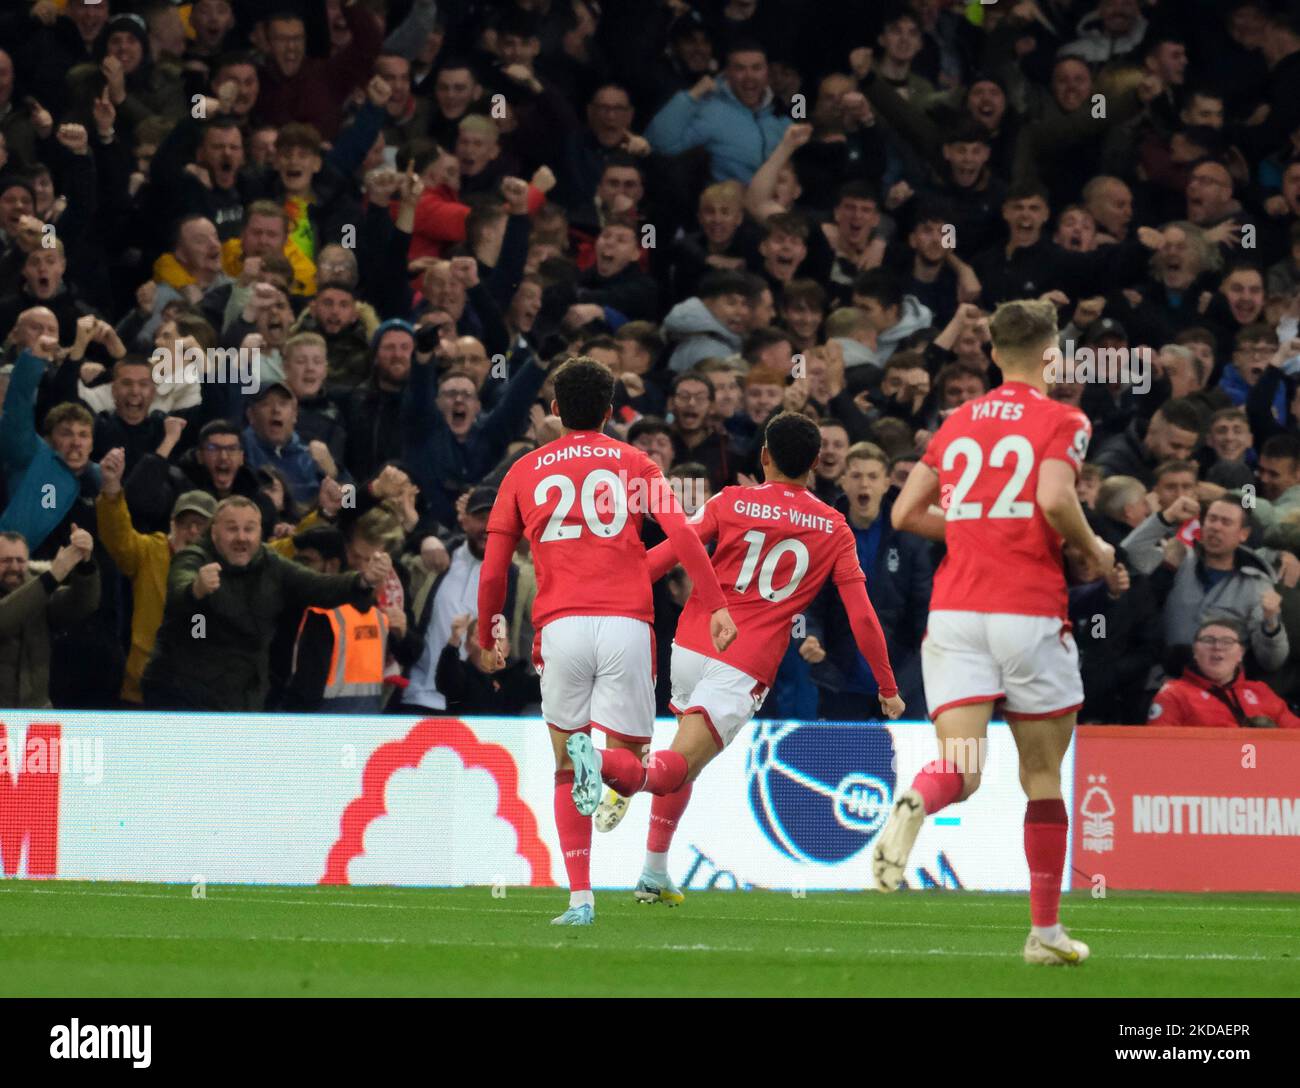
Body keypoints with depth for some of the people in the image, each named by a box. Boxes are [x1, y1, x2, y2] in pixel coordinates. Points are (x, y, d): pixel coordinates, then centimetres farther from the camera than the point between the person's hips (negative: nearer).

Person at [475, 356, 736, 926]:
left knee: (567, 769, 12)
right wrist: (716, 606, -4)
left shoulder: (525, 471, 15)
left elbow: (492, 569, 13)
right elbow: (681, 533, -3)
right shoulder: (635, 465, 13)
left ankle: (580, 898, 2)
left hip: (560, 627, 1)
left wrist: (489, 636, 26)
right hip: (626, 623, -1)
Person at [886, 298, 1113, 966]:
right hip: (1030, 609, -3)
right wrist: (1095, 551, 0)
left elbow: (905, 513, 14)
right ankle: (1046, 930, 14)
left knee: (960, 768, -7)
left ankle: (916, 802, -43)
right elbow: (1054, 499, -17)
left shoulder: (957, 423, 15)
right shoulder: (1062, 421, 0)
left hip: (954, 611, 3)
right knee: (1042, 775, 10)